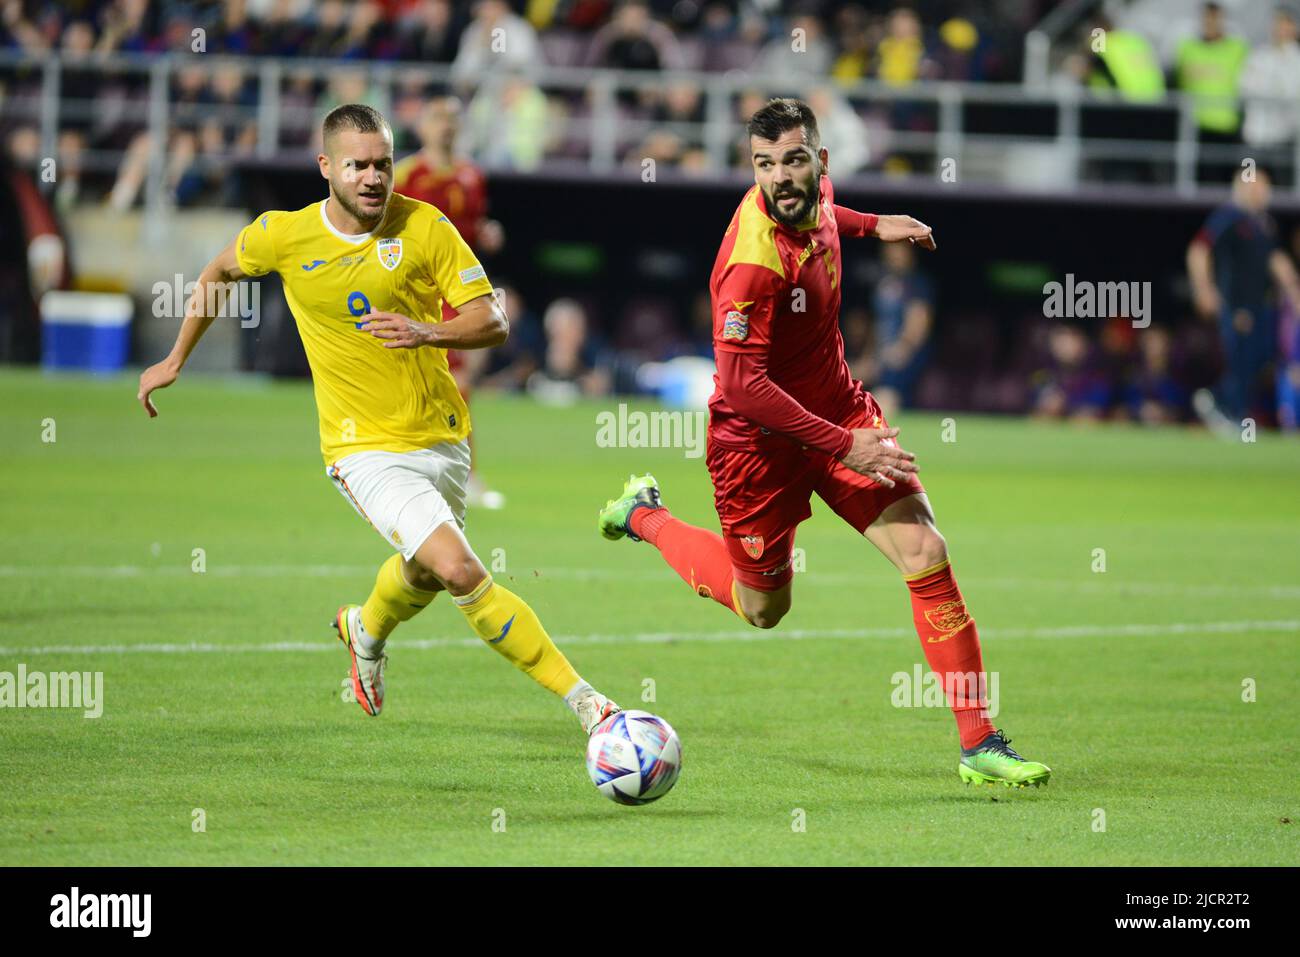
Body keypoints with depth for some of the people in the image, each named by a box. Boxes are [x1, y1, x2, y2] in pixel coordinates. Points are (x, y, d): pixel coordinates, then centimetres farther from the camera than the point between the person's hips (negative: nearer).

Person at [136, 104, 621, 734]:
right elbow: (218, 273, 14)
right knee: (460, 571, -22)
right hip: (367, 448, -3)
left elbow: (493, 323, -9)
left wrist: (429, 332, -28)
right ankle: (581, 699, -18)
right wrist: (175, 361, 20)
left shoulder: (424, 226, -8)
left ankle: (365, 630, 61)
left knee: (423, 575, 24)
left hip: (443, 438, 3)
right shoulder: (284, 236, -8)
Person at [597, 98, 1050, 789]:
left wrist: (872, 225, 18)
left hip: (839, 408, 6)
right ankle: (644, 517, 43)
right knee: (762, 607, 15)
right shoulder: (754, 260, -32)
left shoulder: (815, 190, -8)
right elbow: (740, 383, -32)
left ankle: (978, 744, -7)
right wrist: (844, 447, -30)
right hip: (761, 438, -6)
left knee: (925, 552, -11)